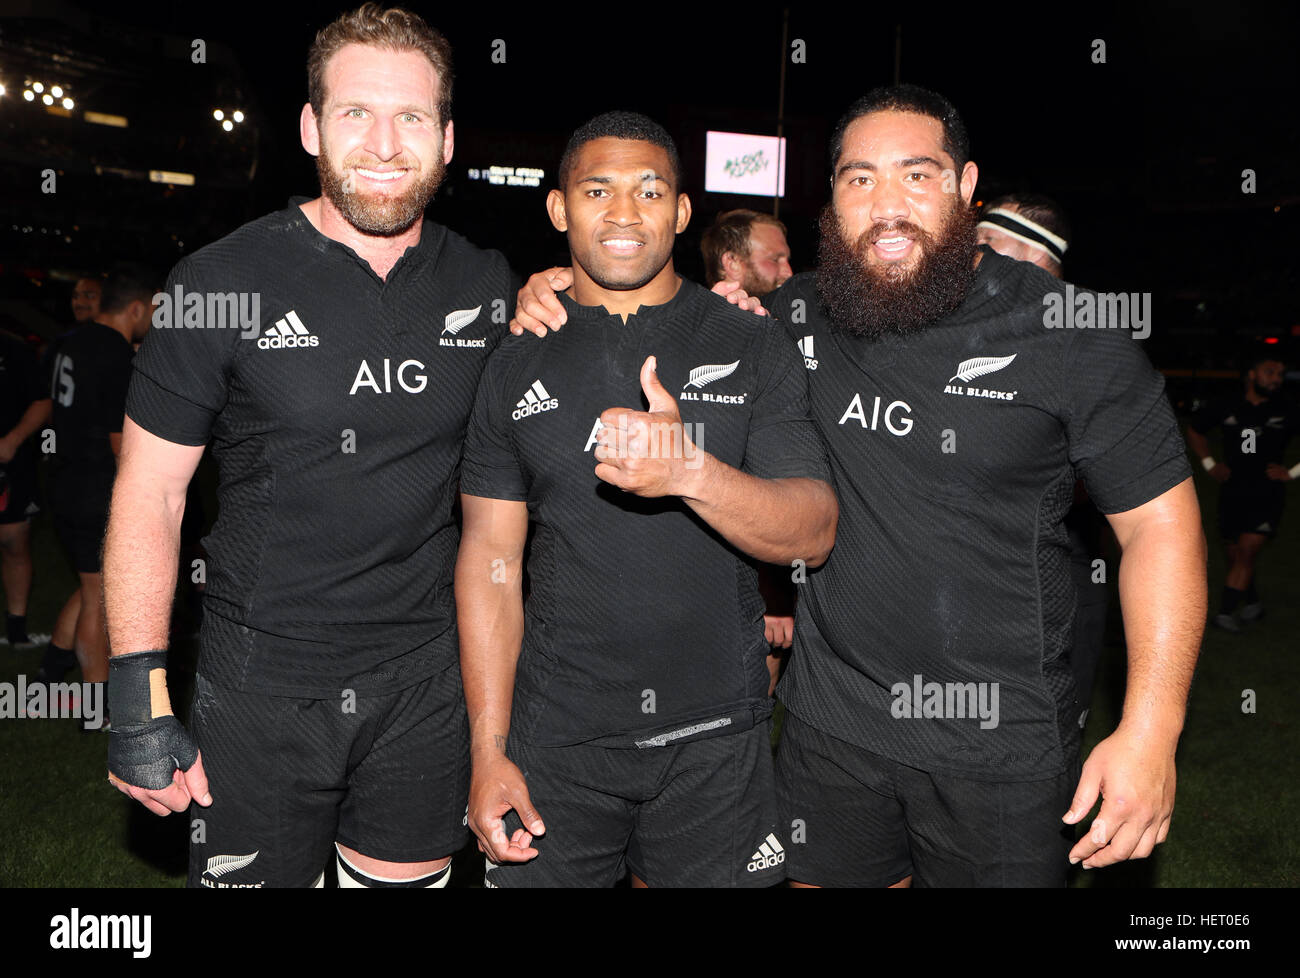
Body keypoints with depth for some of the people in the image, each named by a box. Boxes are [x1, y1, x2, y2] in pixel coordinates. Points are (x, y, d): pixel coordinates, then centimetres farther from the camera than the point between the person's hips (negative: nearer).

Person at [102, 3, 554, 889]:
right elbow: (149, 495, -5)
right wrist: (139, 700, -8)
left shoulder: (488, 286, 1)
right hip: (259, 686, -2)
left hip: (425, 681, 3)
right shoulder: (223, 281, -8)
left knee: (409, 875, 17)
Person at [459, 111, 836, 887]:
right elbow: (492, 558, 1)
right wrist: (488, 749, -3)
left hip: (715, 736, 0)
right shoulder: (518, 365, 2)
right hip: (555, 735, 1)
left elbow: (814, 533, -9)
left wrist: (691, 470, -29)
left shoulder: (754, 350, -1)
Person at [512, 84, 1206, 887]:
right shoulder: (798, 318, 0)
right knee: (820, 875, 18)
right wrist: (562, 294, -3)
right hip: (830, 722, 3)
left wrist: (1151, 730, -13)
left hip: (1001, 740, -3)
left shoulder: (1067, 334, -9)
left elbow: (1161, 521, -7)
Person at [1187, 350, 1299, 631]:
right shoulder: (1226, 407, 2)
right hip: (1232, 491, 3)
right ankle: (1253, 604, 32)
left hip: (1267, 494, -3)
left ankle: (1225, 613, -12)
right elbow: (1194, 429, 19)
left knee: (1247, 553, -14)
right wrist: (1210, 464, 10)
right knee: (1234, 556, 10)